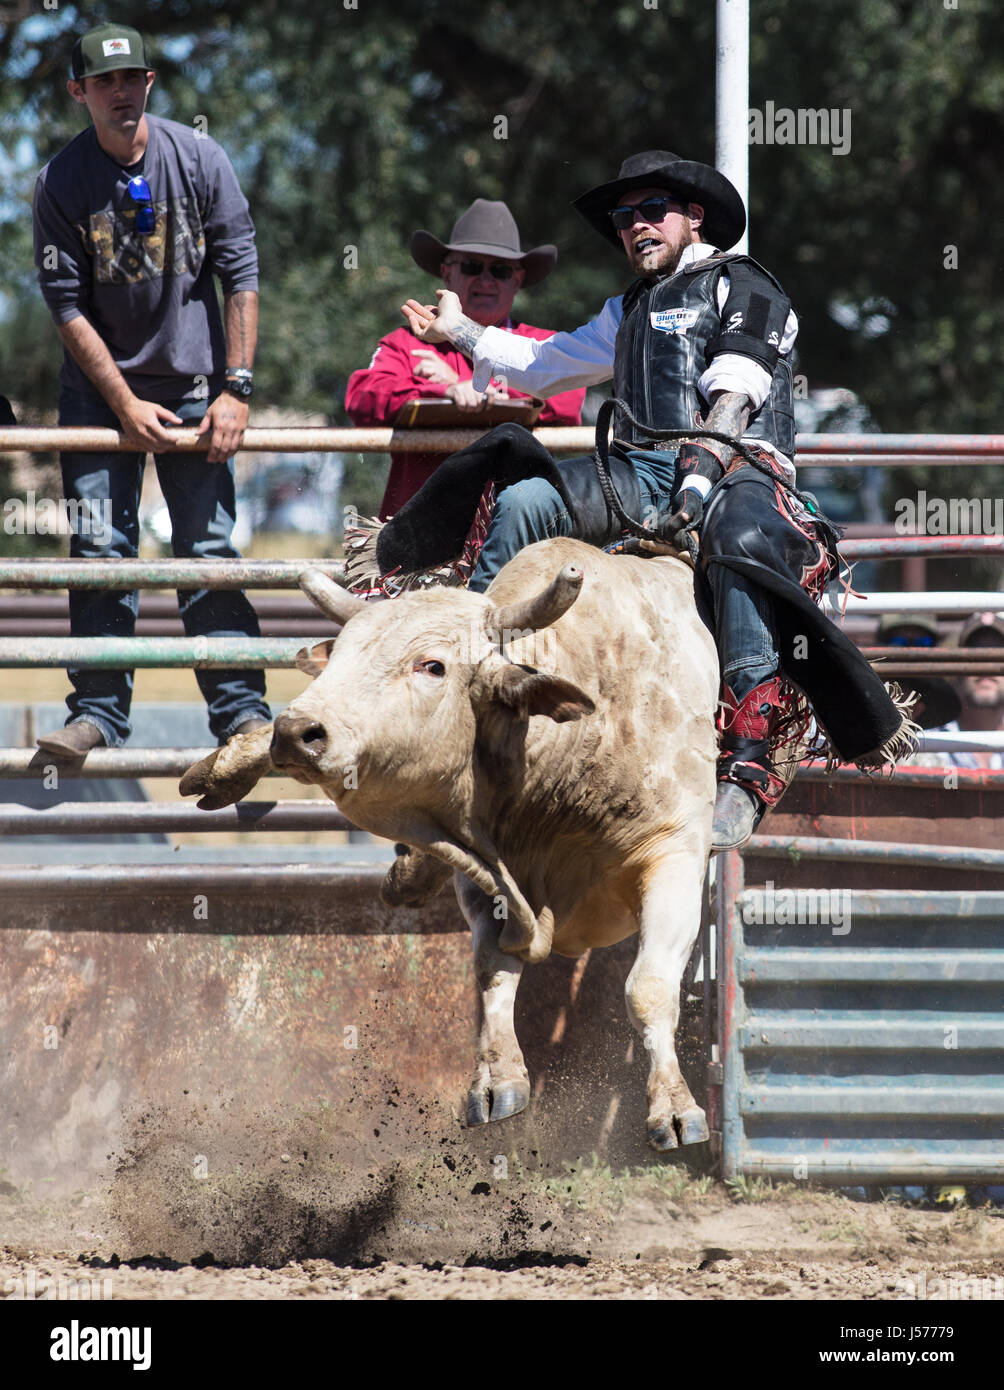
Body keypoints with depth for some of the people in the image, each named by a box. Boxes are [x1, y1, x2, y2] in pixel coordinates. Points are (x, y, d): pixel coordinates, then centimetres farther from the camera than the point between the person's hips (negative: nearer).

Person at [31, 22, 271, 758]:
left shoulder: (199, 159, -4)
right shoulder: (61, 182, -5)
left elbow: (241, 275, -3)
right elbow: (67, 304, -6)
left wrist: (236, 388, -9)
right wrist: (125, 404, -12)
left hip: (193, 383, 0)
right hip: (99, 387, 0)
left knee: (210, 551, -4)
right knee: (100, 550, -4)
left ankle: (242, 709, -3)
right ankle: (99, 711, 1)